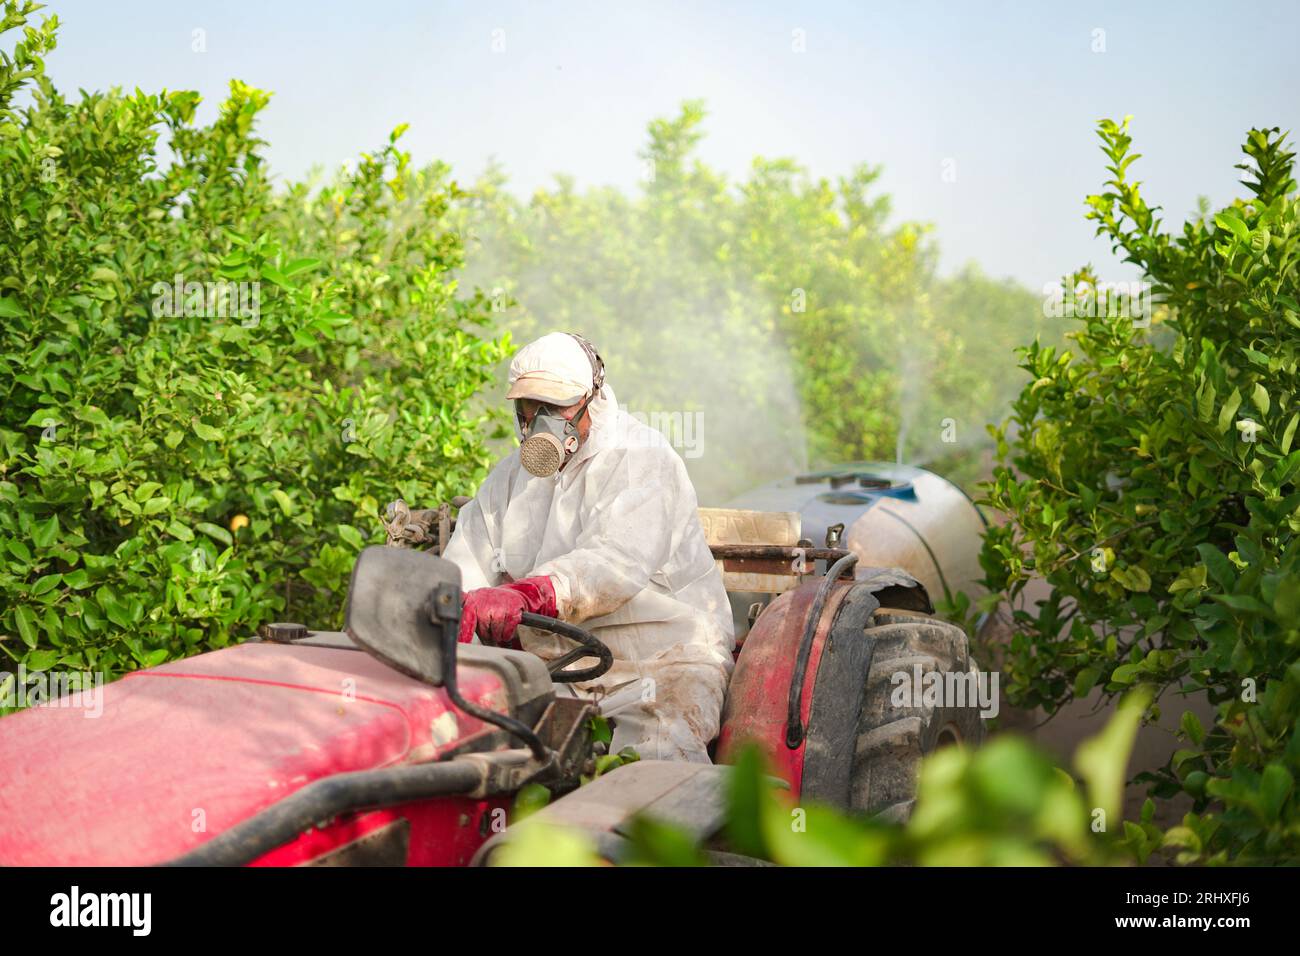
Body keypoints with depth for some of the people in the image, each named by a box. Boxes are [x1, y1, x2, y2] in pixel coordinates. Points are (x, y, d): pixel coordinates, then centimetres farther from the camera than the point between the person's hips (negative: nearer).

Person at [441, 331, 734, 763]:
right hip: (554, 665, 6)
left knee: (653, 764, -32)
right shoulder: (512, 475, 16)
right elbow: (466, 560, 5)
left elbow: (618, 559, -27)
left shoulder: (640, 457, -9)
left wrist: (524, 595, -44)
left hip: (662, 658, -6)